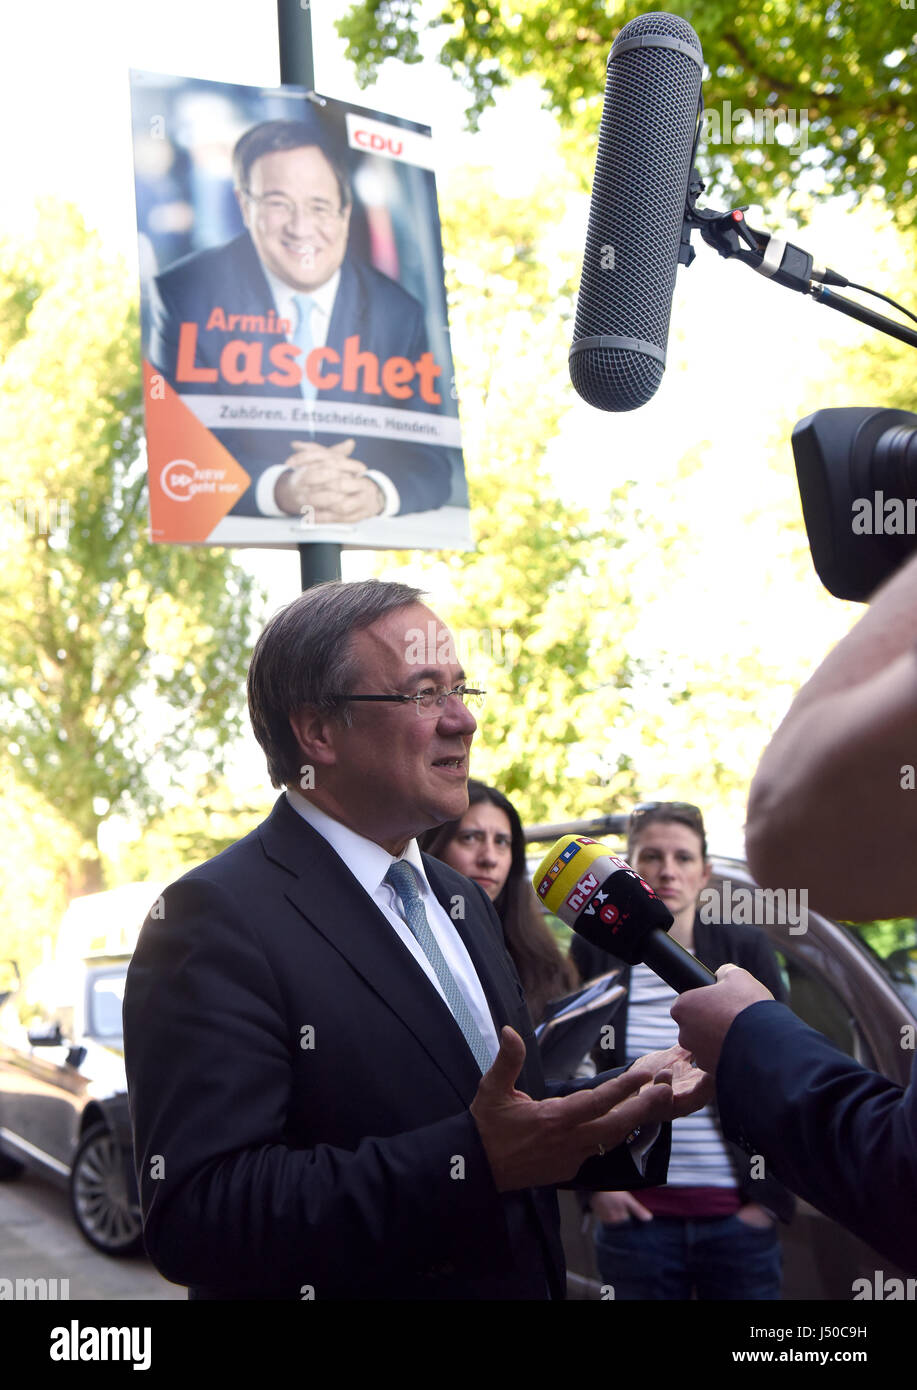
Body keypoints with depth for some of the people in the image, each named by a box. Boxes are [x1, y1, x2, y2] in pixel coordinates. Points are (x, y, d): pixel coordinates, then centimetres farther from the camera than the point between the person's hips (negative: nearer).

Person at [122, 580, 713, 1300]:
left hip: (526, 1281, 7)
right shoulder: (218, 917, -20)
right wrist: (473, 1159, -34)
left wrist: (626, 1101, -8)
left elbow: (510, 1124, 10)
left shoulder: (463, 900, 6)